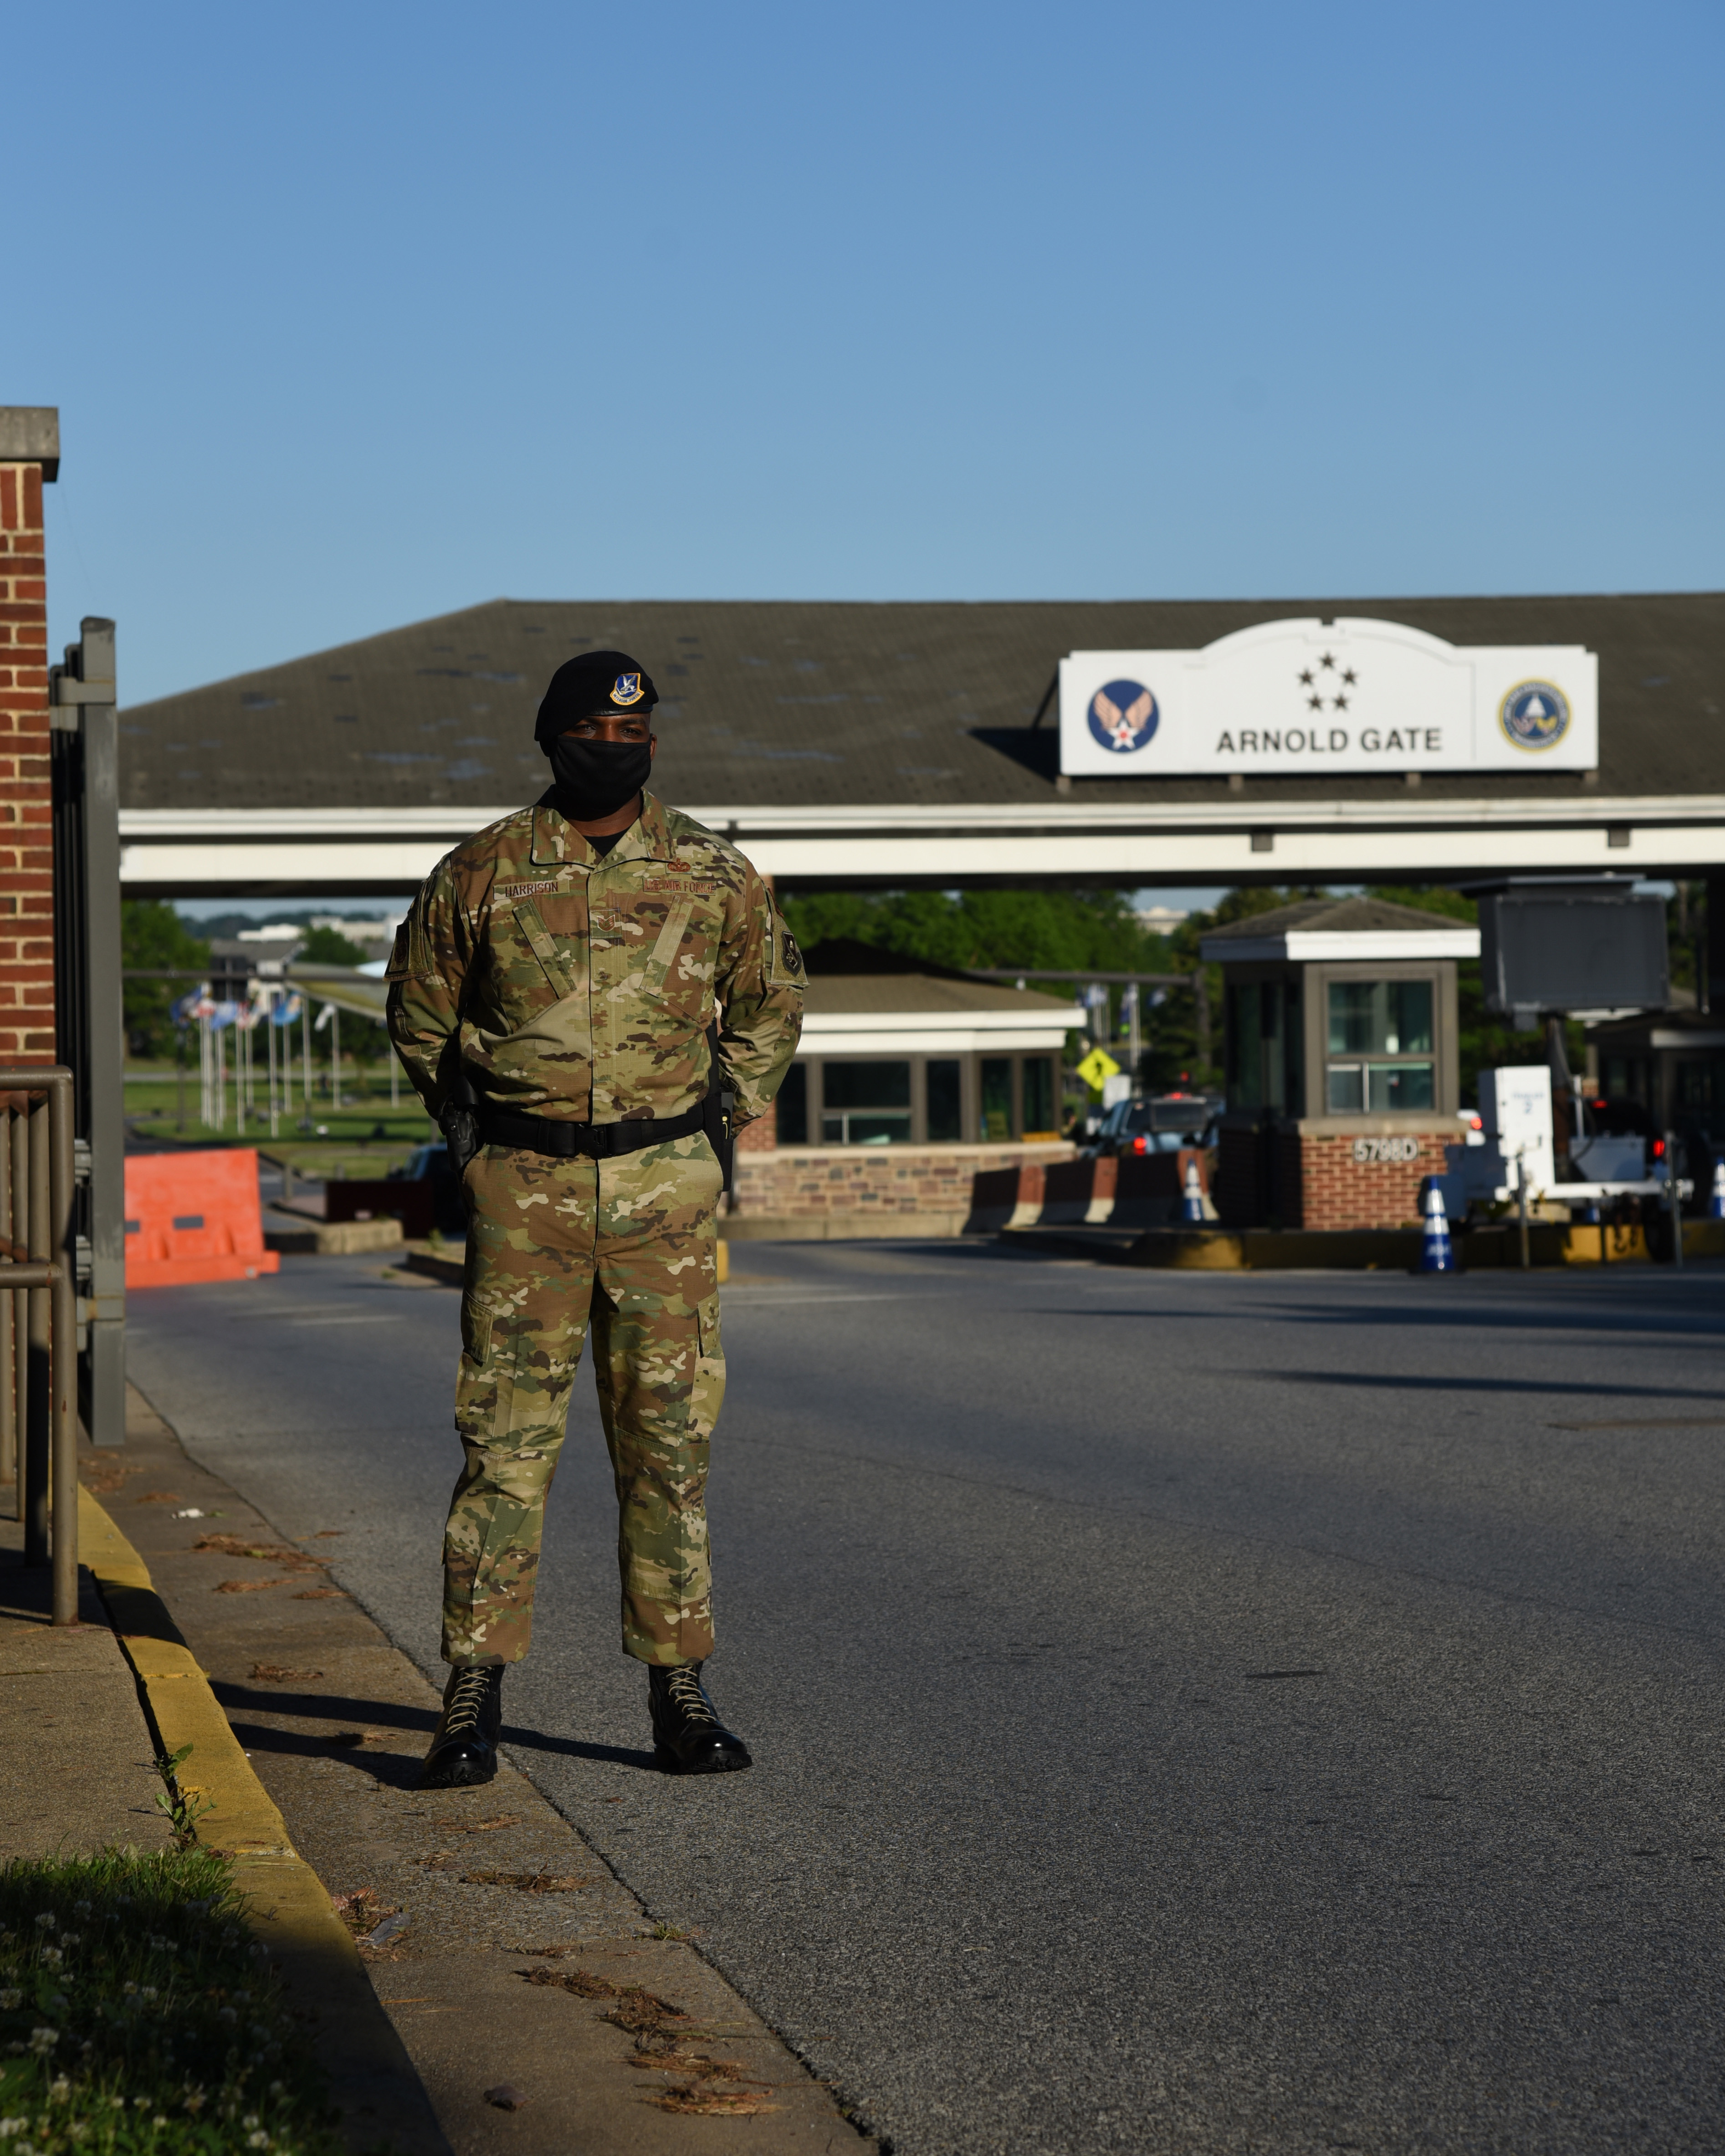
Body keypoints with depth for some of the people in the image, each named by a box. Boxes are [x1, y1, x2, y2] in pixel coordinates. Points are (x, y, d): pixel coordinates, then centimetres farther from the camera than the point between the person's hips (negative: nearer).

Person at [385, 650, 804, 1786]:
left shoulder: (715, 874, 3)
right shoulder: (481, 874, 1)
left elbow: (771, 1001, 18)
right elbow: (419, 1007, 14)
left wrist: (719, 1123, 11)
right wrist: (473, 1132, 10)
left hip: (665, 1189, 1)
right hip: (524, 1188, -1)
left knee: (669, 1441, 4)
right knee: (507, 1441, -3)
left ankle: (681, 1694, 11)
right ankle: (473, 1702, 0)